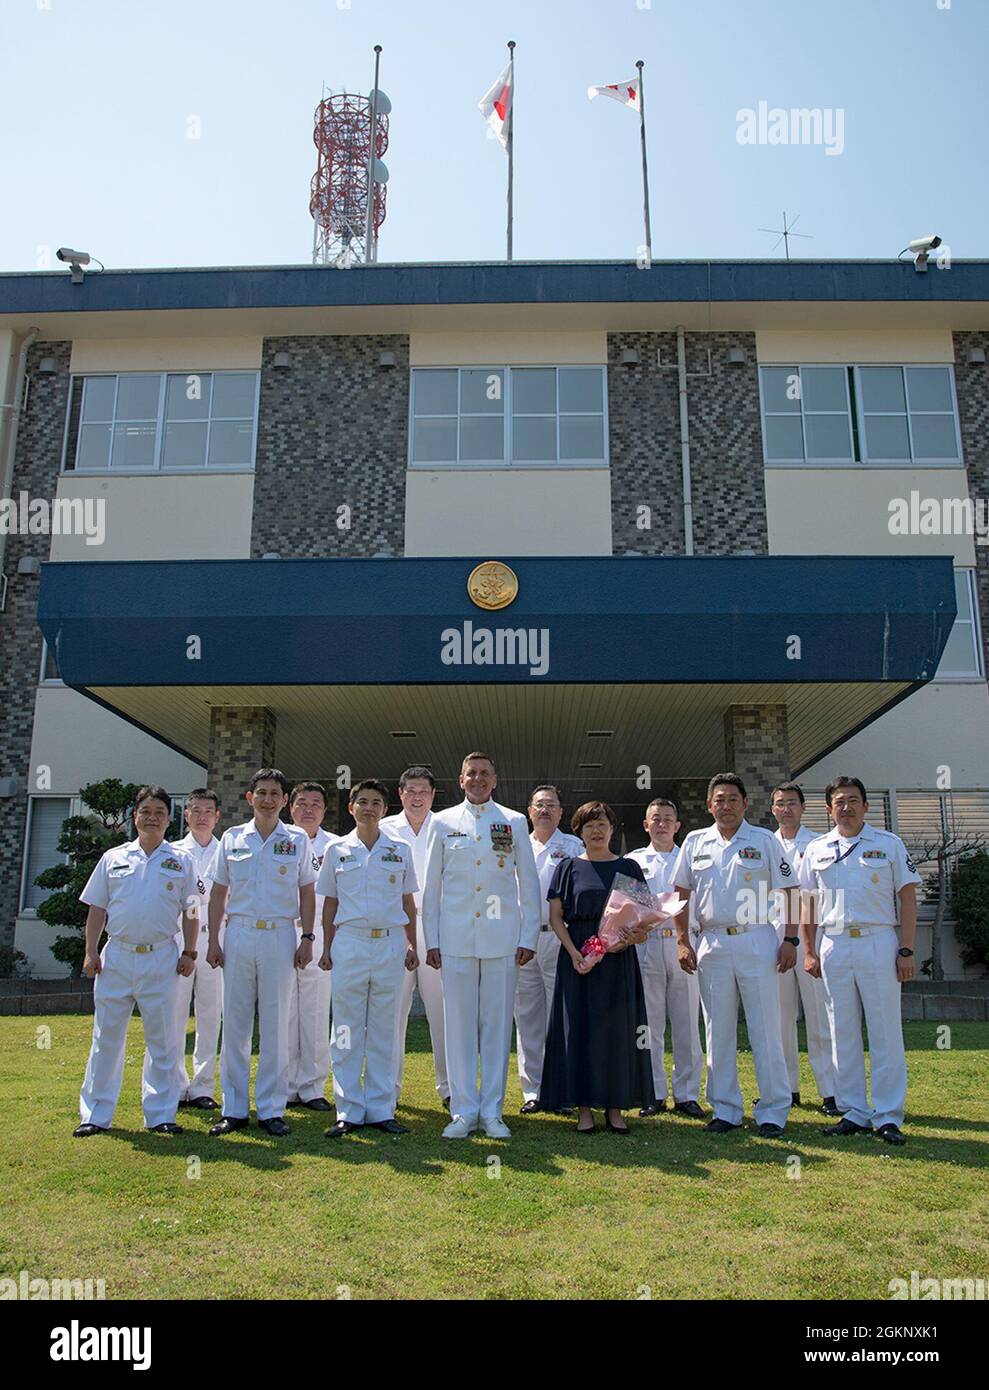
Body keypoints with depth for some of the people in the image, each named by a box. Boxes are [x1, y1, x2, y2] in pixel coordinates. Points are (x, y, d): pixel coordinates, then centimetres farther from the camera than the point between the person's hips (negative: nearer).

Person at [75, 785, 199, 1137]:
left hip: (161, 958, -1)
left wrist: (189, 952, -1)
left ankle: (160, 1114, 14)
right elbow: (97, 909, 9)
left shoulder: (181, 861, 6)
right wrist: (90, 952, 2)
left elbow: (190, 912, 6)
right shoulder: (113, 858, 9)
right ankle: (95, 1115, 16)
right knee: (106, 1038, 6)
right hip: (116, 957, 1)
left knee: (162, 1041, 4)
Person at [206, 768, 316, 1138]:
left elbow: (307, 893, 7)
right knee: (234, 1023, 4)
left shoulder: (297, 839, 5)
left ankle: (271, 1109, 11)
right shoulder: (232, 838, 8)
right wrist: (213, 940, 4)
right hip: (238, 935, 1)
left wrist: (307, 938, 0)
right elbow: (218, 893, 10)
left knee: (276, 1025, 2)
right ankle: (234, 1108, 14)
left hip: (279, 937, -1)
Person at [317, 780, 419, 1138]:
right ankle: (349, 1111, 11)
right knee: (347, 1030, 3)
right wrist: (327, 948, 6)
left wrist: (412, 945, 7)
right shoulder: (337, 851, 6)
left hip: (390, 944, 1)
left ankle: (381, 1109, 14)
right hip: (350, 942, 0)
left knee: (383, 1030, 6)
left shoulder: (400, 851, 7)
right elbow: (330, 903, 9)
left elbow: (408, 902, 11)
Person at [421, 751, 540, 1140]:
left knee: (497, 1025, 4)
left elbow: (529, 882, 8)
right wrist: (431, 940, 3)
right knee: (459, 1026, 3)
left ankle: (492, 1112, 14)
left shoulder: (514, 823, 7)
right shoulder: (443, 823, 7)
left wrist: (528, 937, 2)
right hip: (456, 939, 0)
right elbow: (431, 885, 8)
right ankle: (464, 1111, 14)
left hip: (501, 939, 0)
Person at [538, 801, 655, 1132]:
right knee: (580, 1027, 0)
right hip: (577, 954, 0)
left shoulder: (628, 867, 8)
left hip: (619, 957, 1)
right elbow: (555, 916, 1)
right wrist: (574, 953, -13)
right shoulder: (569, 867, 6)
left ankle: (616, 1107, 12)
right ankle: (584, 1107, 8)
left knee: (618, 1027, 3)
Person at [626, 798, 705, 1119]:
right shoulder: (633, 861, 13)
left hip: (682, 944, 0)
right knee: (649, 1023, 3)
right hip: (646, 945, 0)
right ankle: (654, 1093, 13)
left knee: (687, 1023, 2)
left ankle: (686, 1094, 12)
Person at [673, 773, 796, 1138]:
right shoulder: (695, 843, 8)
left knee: (766, 1029, -1)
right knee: (718, 1031, 8)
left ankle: (773, 1111, 9)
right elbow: (681, 895, 11)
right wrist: (682, 941, 4)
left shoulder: (764, 841, 2)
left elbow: (788, 892, 2)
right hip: (713, 944, 3)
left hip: (757, 941, -2)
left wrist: (789, 939, -6)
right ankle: (725, 1109, 18)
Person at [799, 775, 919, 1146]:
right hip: (834, 946, 3)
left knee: (885, 1032, -1)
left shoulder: (889, 845, 4)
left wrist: (906, 950, -6)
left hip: (878, 943, -3)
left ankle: (888, 1116, 7)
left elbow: (907, 897, 1)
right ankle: (854, 1113, 16)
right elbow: (808, 902, 13)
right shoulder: (816, 849, 10)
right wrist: (809, 950, 7)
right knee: (843, 1034, 7)